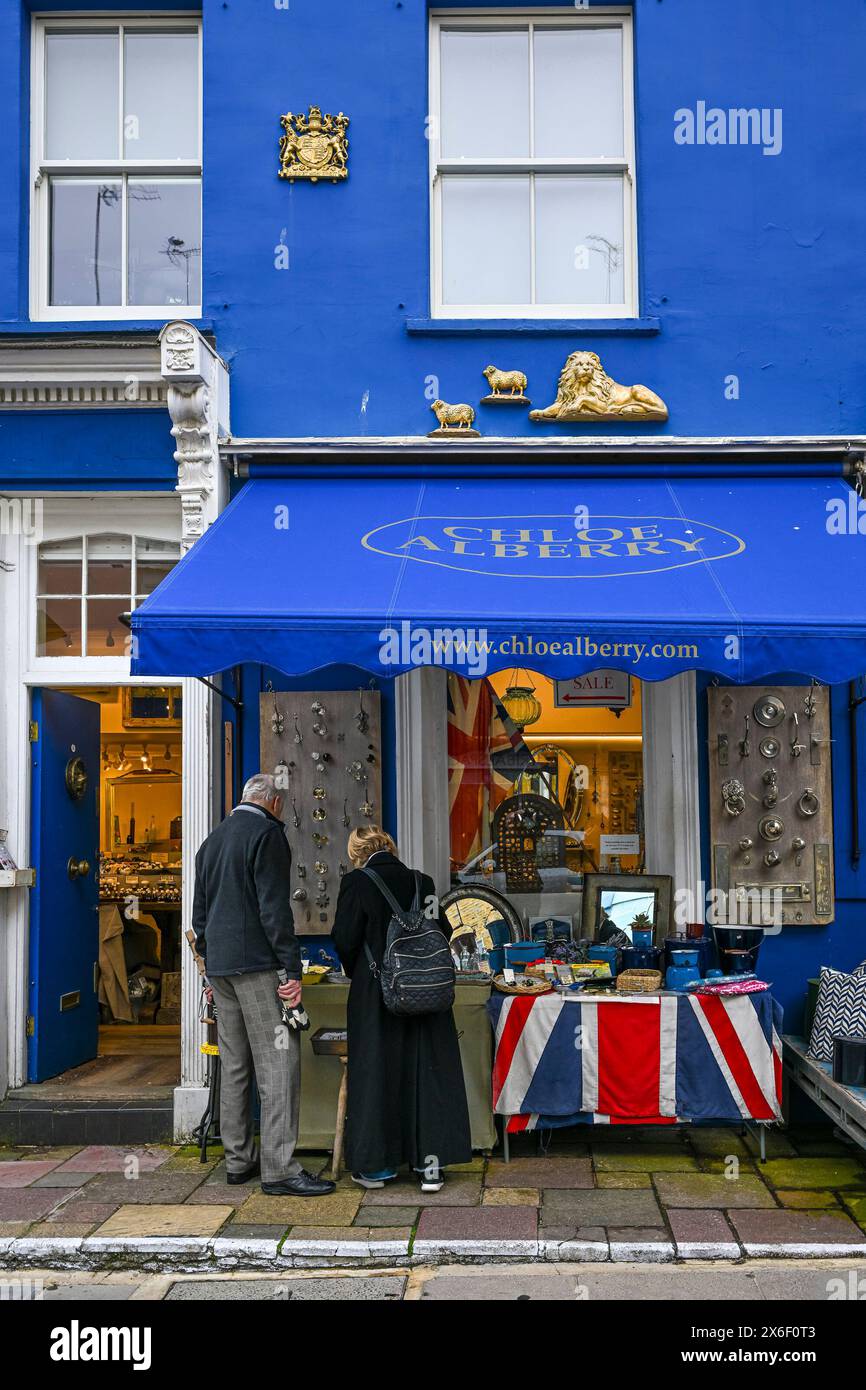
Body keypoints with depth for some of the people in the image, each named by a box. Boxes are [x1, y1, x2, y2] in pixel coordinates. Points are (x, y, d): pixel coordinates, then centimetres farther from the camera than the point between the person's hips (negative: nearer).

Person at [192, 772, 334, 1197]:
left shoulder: (212, 840, 19)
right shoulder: (267, 833, -7)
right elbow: (275, 908, -15)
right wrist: (293, 969, -15)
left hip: (220, 965, 9)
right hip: (257, 963, -8)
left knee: (234, 1065, 12)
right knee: (278, 1061, -7)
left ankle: (238, 1160, 18)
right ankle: (279, 1168, -9)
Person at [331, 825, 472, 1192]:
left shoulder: (356, 883, -8)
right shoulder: (422, 882, 4)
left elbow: (345, 939, -8)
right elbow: (440, 933, 8)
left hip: (375, 995, -3)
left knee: (376, 1072, 7)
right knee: (426, 1069, 9)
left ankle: (376, 1165, 14)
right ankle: (430, 1162, 9)